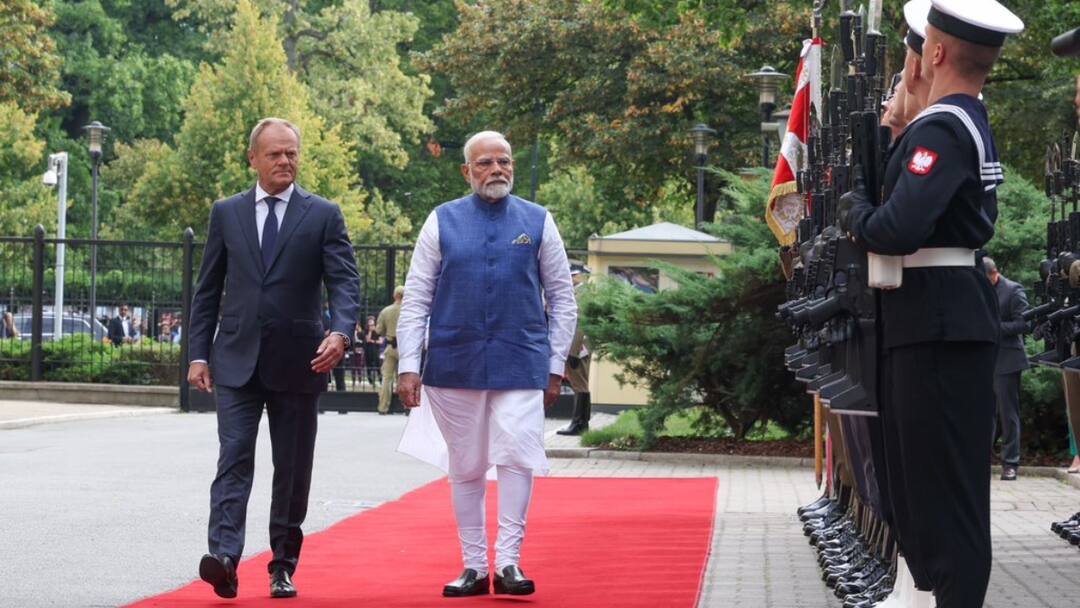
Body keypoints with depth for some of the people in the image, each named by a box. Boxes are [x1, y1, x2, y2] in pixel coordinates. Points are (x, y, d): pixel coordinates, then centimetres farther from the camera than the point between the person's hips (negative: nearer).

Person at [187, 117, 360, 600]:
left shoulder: (324, 215, 3)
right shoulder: (227, 213, 9)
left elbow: (345, 282, -5)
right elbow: (208, 290, 11)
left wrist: (340, 332, -23)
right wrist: (199, 353, 5)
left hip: (298, 362, 0)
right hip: (237, 360, 0)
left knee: (292, 470, 6)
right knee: (234, 458, -12)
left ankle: (283, 567, 16)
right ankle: (224, 557, -23)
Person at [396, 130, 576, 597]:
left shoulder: (538, 222, 5)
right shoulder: (442, 222, 4)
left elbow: (562, 300, 9)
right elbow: (415, 300, 4)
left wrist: (555, 366, 4)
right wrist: (408, 366, -4)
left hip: (520, 363, -1)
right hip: (454, 364, 1)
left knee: (516, 457, -14)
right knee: (465, 469, 7)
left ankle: (508, 562, -8)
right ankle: (473, 567, 15)